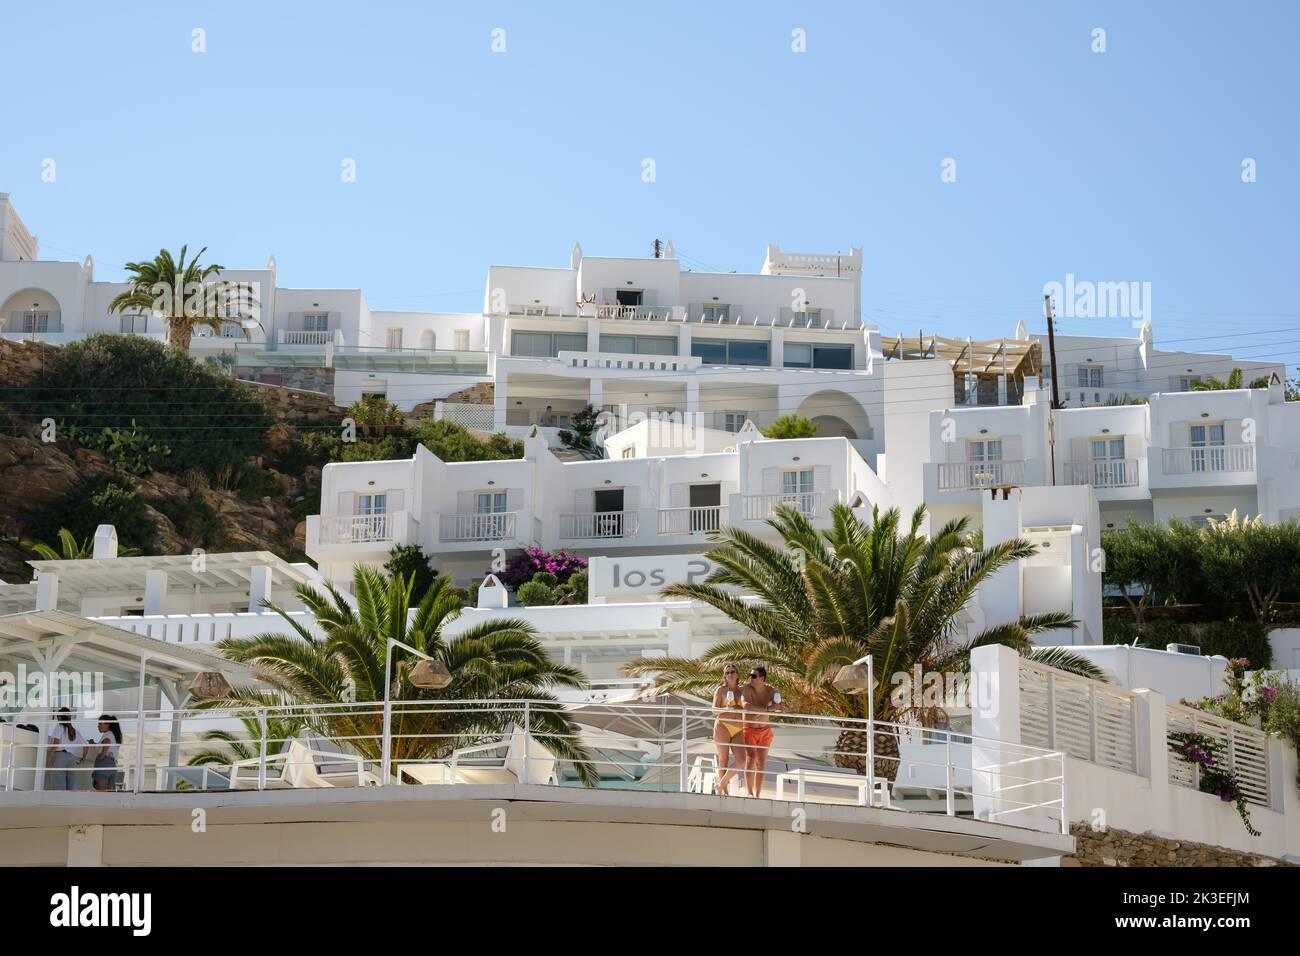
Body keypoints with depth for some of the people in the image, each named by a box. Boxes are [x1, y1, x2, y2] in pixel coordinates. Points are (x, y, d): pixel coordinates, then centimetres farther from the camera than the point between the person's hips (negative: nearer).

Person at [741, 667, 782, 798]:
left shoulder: (770, 691, -6)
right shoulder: (746, 689, -15)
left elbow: (778, 706, -17)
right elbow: (745, 705, -31)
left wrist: (761, 711, -30)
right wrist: (766, 709, -30)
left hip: (765, 730, 3)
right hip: (749, 729, -3)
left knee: (761, 763, 3)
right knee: (751, 758, -18)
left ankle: (757, 794, 8)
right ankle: (749, 792, -15)